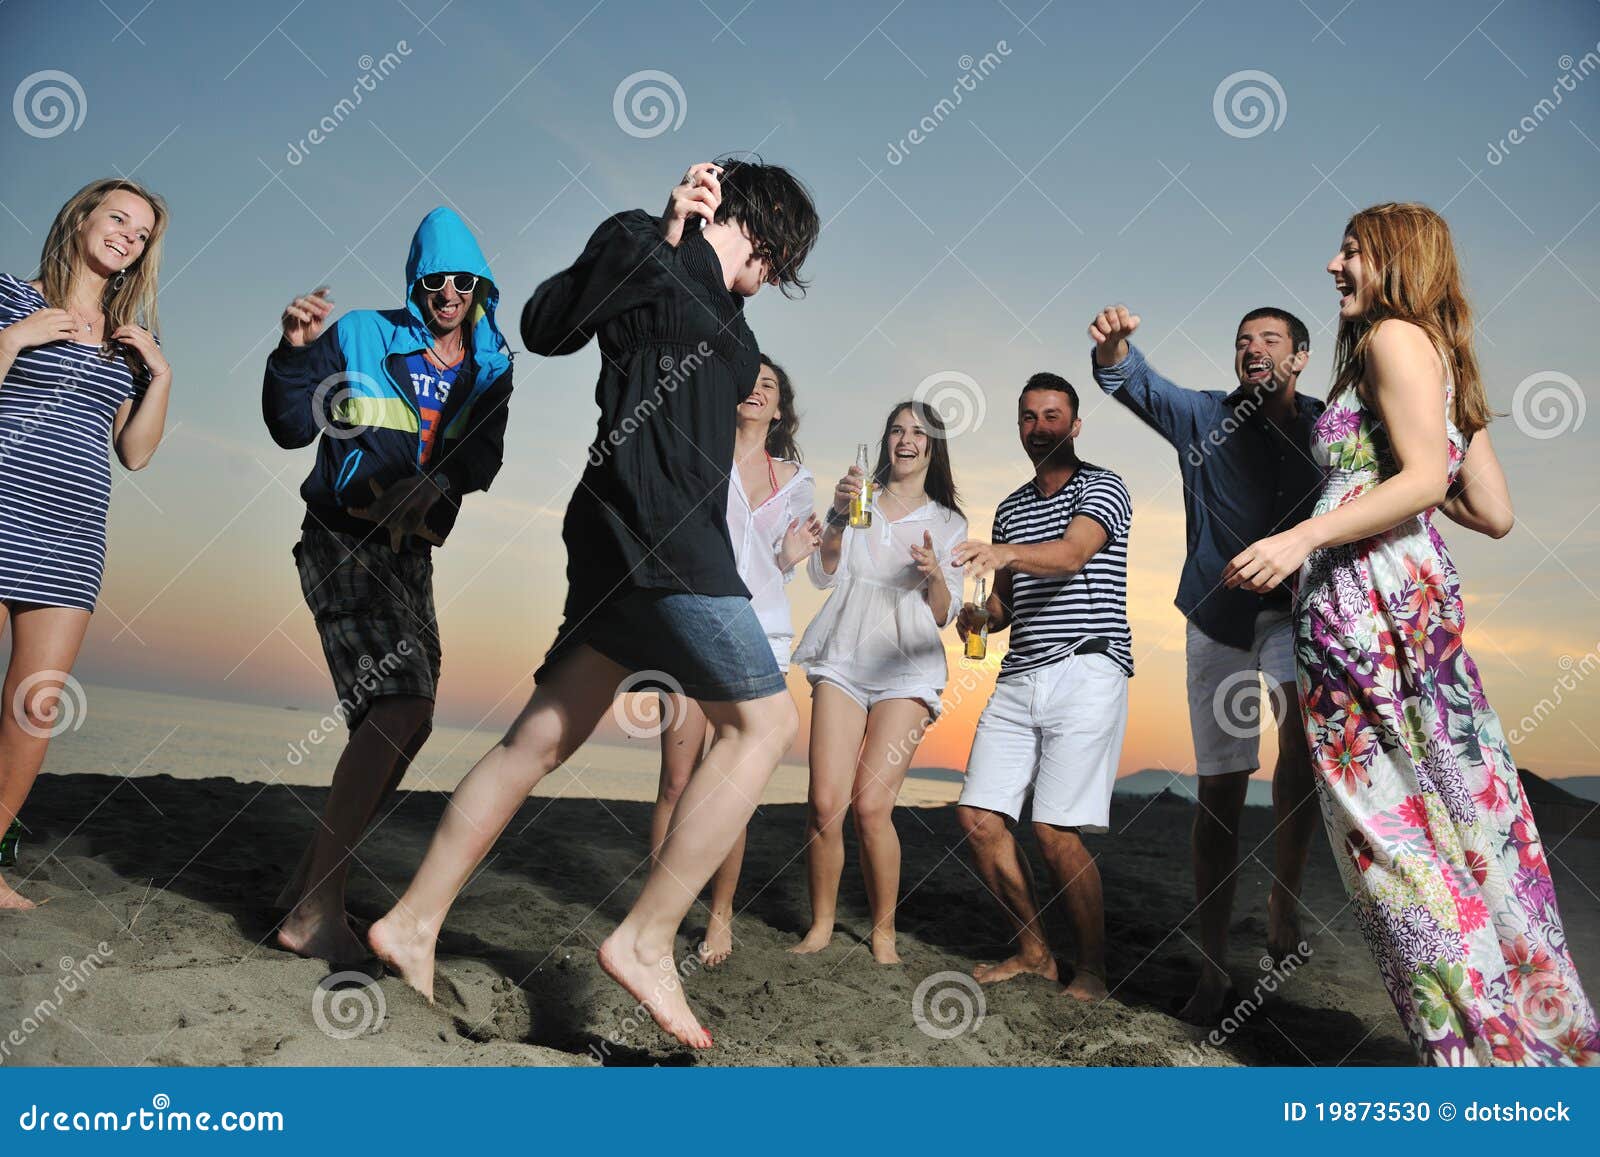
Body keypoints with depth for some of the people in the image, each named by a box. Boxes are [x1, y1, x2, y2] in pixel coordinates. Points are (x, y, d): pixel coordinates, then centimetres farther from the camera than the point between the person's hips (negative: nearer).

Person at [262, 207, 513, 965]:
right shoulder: (362, 338, 0)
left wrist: (436, 482, -23)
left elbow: (485, 458, -2)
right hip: (342, 538, -7)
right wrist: (296, 350, -22)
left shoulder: (491, 369, 11)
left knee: (408, 723, 8)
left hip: (409, 550, 7)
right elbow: (293, 428, -6)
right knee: (398, 706, -23)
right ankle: (316, 913, -20)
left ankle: (310, 880, 21)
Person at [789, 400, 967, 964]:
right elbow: (823, 575, 4)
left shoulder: (948, 523, 13)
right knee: (825, 802, -9)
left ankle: (883, 932, 5)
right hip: (843, 660, 1)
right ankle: (821, 924, 8)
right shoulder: (860, 499, 15)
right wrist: (839, 516, -10)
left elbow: (944, 614, 8)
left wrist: (934, 574, -12)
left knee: (871, 806, -12)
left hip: (907, 669, -1)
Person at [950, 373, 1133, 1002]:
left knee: (1056, 831, -12)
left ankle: (1091, 968, 8)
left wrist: (1003, 553, -39)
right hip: (1018, 676, 7)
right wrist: (981, 615, 2)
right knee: (978, 816, -1)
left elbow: (1072, 554, -20)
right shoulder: (1010, 507, 22)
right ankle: (1033, 951, 16)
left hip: (1086, 672, -6)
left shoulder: (1102, 488, 1)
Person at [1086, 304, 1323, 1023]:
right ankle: (1213, 970, 11)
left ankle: (1285, 895, -6)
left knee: (1304, 726, -29)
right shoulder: (1205, 418, 2)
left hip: (1295, 610, 0)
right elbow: (1138, 384, -13)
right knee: (1220, 786, 1)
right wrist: (1114, 349, -34)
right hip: (1219, 616, 0)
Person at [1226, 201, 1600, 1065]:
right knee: (1456, 818, 10)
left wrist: (1303, 537, -23)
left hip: (1369, 599, -9)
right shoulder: (1445, 361, 23)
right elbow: (1494, 512, 19)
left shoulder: (1396, 336, -3)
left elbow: (1427, 477, -17)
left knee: (1387, 828, -5)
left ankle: (1483, 1040, 0)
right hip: (1414, 593, 9)